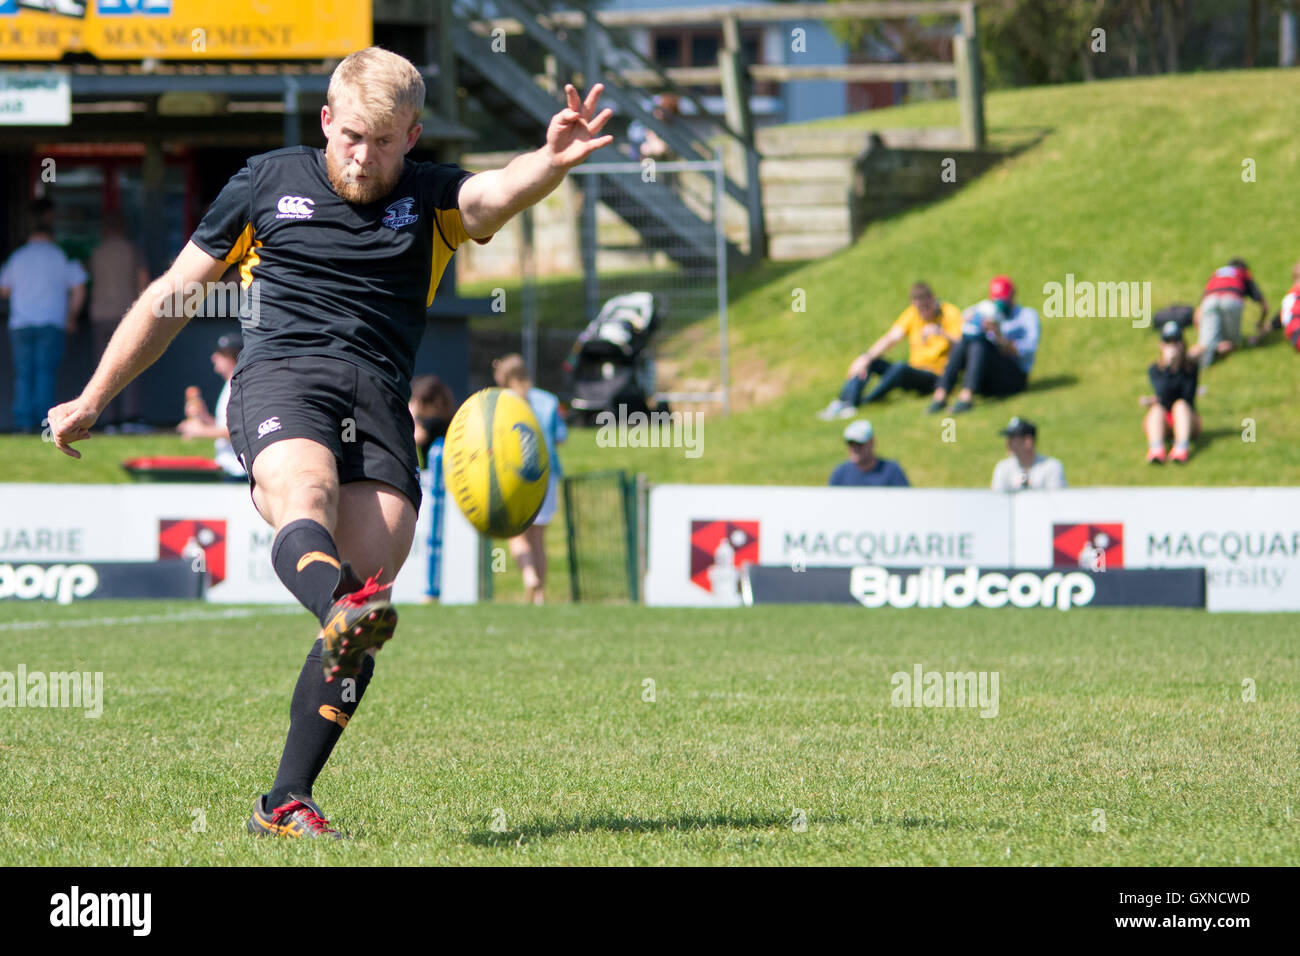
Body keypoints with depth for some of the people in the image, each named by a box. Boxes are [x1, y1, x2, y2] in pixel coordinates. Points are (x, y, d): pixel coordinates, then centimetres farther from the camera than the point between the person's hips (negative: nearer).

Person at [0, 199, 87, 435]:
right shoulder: (61, 256, 1)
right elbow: (78, 289, -2)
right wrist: (70, 318, 10)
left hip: (21, 325, 2)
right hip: (51, 324, -2)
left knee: (23, 374, 4)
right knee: (45, 373, -3)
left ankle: (23, 421, -3)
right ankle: (43, 421, -11)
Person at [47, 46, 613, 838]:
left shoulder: (430, 199, 15)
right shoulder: (268, 183, 17)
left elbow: (499, 193, -9)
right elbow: (174, 294, 25)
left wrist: (552, 163, -33)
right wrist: (94, 399, 26)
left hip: (381, 400, 1)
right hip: (282, 375, -1)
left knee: (366, 583, -15)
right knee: (305, 501, -35)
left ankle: (287, 803, -11)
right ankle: (341, 610, -69)